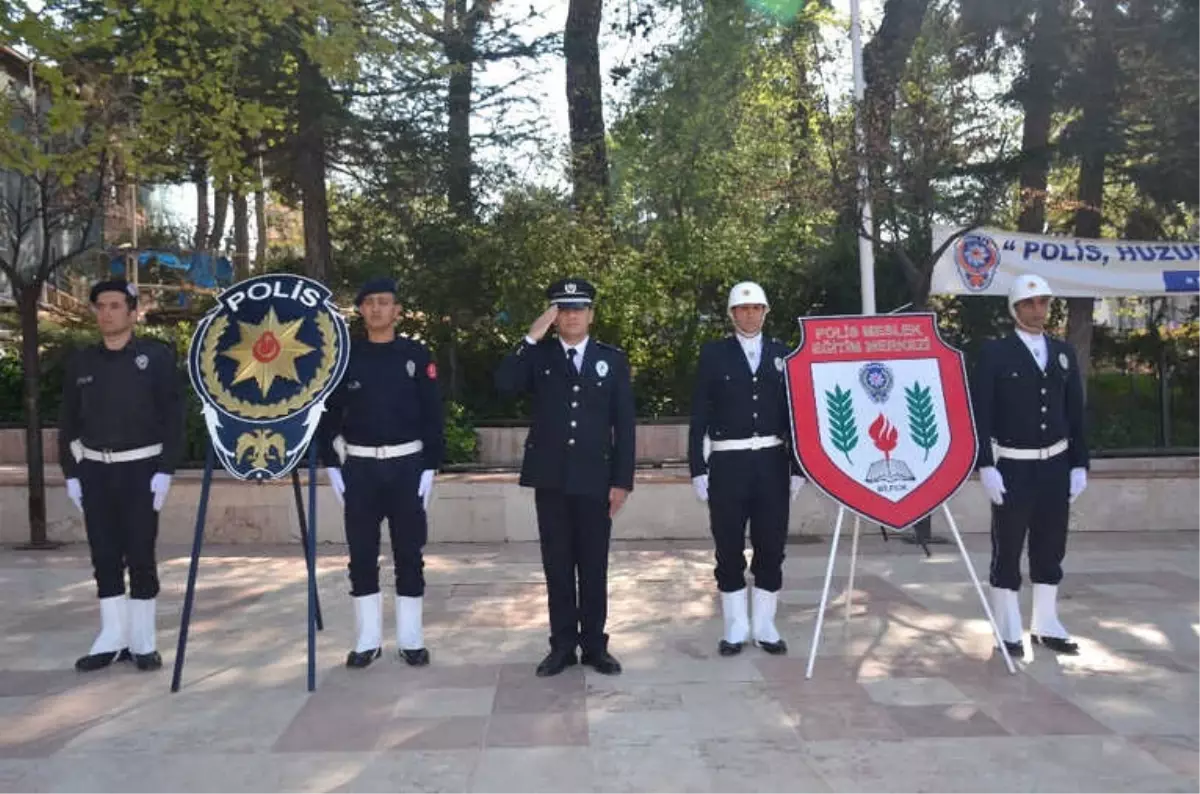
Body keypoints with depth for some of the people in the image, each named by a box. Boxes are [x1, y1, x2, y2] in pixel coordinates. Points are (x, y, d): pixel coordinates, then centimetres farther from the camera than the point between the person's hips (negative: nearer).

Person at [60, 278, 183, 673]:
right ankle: (113, 639, 16)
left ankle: (144, 642, 11)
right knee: (104, 558, 7)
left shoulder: (157, 356, -4)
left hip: (140, 469, -4)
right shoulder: (80, 362, 8)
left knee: (140, 556, 1)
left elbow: (173, 416, -7)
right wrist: (70, 473, 5)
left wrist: (165, 470, -13)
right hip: (94, 471, 4)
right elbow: (69, 421, 11)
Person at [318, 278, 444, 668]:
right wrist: (331, 464, -1)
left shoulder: (417, 354, 1)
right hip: (359, 467, 1)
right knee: (362, 556, 6)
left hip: (406, 465, -1)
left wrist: (430, 466, -6)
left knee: (409, 555, 4)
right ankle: (367, 640, 17)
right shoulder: (345, 356, 4)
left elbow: (433, 415, 0)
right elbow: (329, 413, 6)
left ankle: (411, 640, 15)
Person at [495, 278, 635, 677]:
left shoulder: (612, 359, 5)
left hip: (595, 479, 0)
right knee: (557, 566, 7)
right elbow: (504, 383, -14)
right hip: (551, 479, 1)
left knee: (594, 567, 7)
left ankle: (595, 645, 18)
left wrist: (622, 480, -3)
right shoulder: (539, 356, 5)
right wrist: (532, 338, -16)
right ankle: (562, 645, 18)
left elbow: (624, 425, 2)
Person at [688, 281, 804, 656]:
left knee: (771, 548, 6)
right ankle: (735, 628, 16)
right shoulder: (713, 354, 3)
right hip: (728, 463, -2)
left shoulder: (782, 354, 9)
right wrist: (697, 469, -6)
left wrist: (798, 467, 4)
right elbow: (699, 416, 0)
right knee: (729, 549, 3)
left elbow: (794, 412, 9)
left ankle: (765, 626, 19)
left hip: (772, 463, 2)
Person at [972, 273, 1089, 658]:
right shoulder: (995, 353, -6)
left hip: (1055, 464, 5)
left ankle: (1045, 626, 23)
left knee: (1050, 548, 11)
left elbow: (1076, 413, 10)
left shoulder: (1064, 352, 9)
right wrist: (985, 466, -15)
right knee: (1008, 549, 3)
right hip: (1013, 466, -5)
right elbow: (980, 414, -9)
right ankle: (1008, 631, 13)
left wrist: (1079, 465, 5)